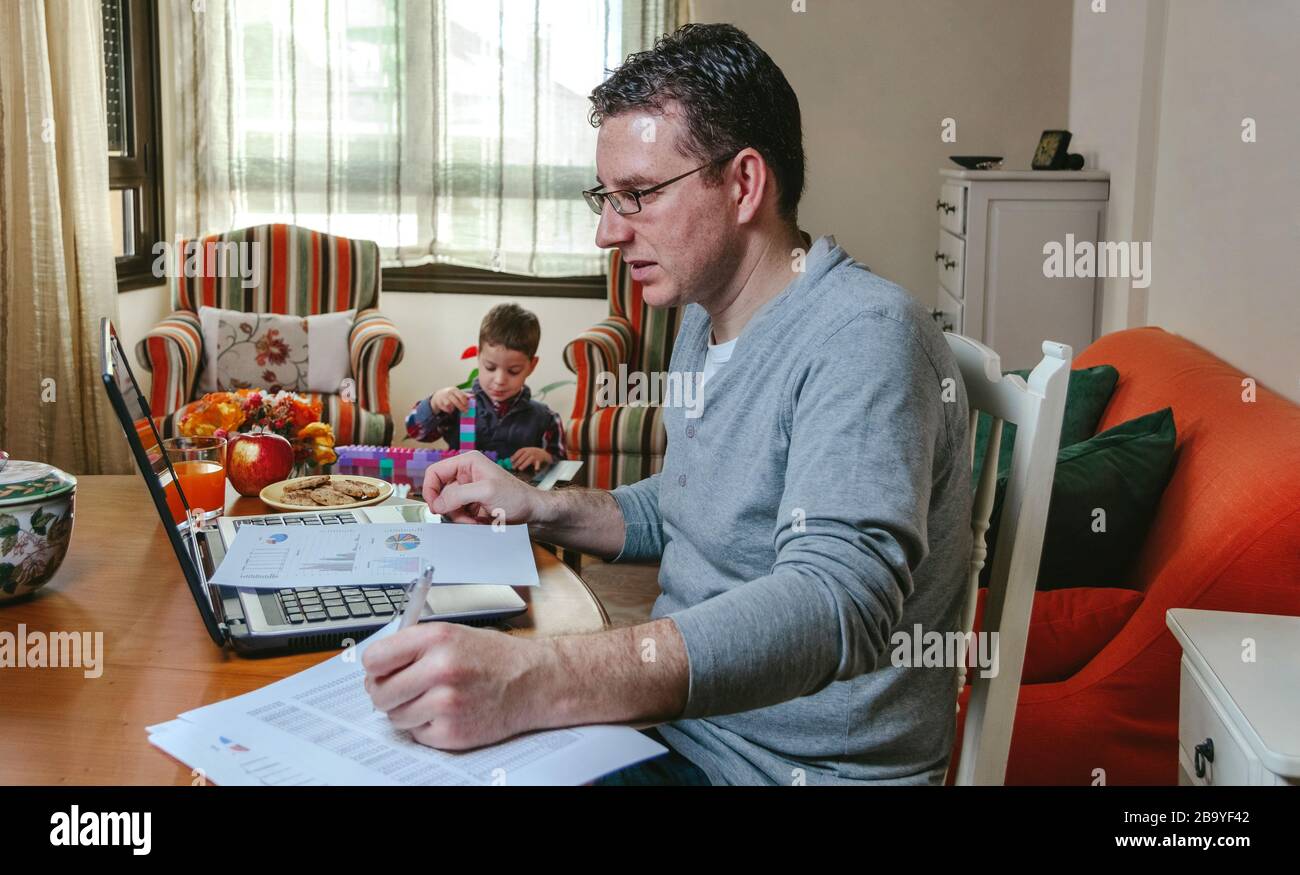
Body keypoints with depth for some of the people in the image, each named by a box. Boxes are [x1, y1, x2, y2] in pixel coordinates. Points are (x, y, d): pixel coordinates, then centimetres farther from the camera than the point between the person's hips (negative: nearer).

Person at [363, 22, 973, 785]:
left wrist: (537, 683, -45)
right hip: (676, 716, 8)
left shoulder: (864, 337, -23)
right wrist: (536, 507, 3)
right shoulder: (704, 322, 7)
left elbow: (839, 606, -36)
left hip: (800, 764, -8)